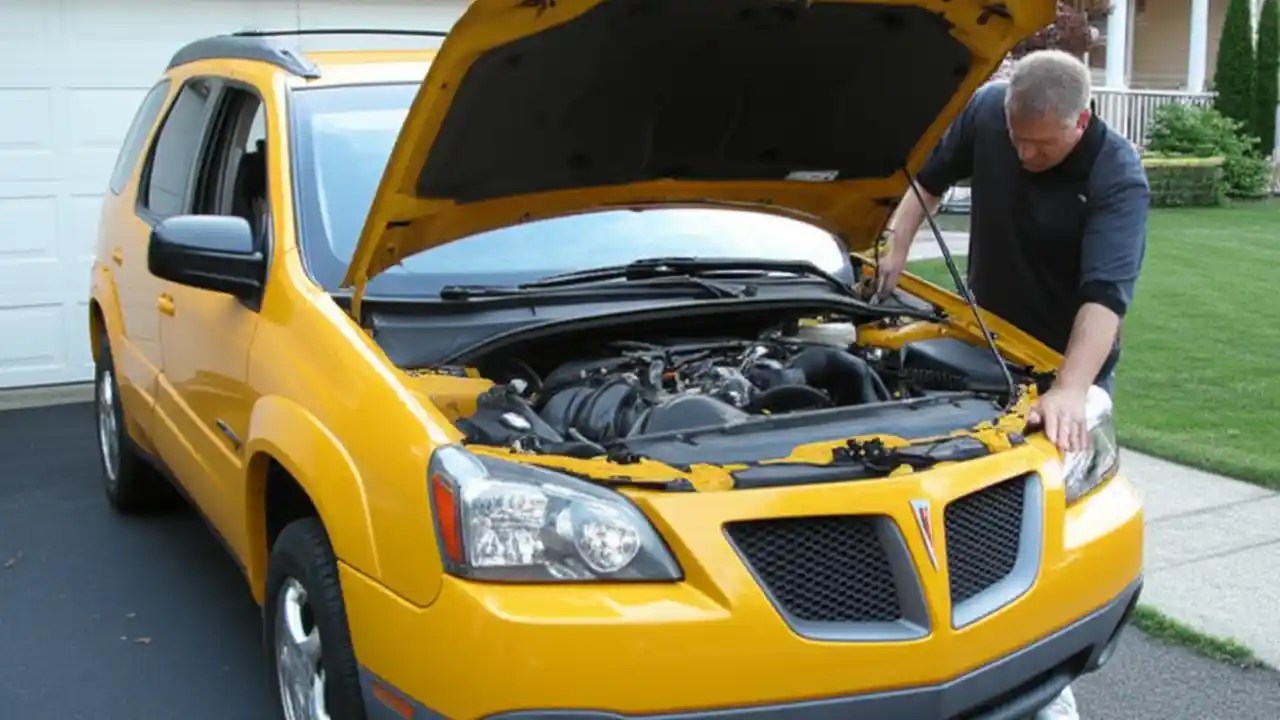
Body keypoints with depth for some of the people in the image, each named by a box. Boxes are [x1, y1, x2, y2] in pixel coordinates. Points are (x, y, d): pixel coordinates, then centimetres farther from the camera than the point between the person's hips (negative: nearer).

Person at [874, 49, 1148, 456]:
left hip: (1071, 358, -3)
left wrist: (1070, 390, -50)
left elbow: (1105, 294, -38)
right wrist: (897, 243, -8)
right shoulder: (987, 107, -16)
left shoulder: (1119, 178, -28)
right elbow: (930, 177, 3)